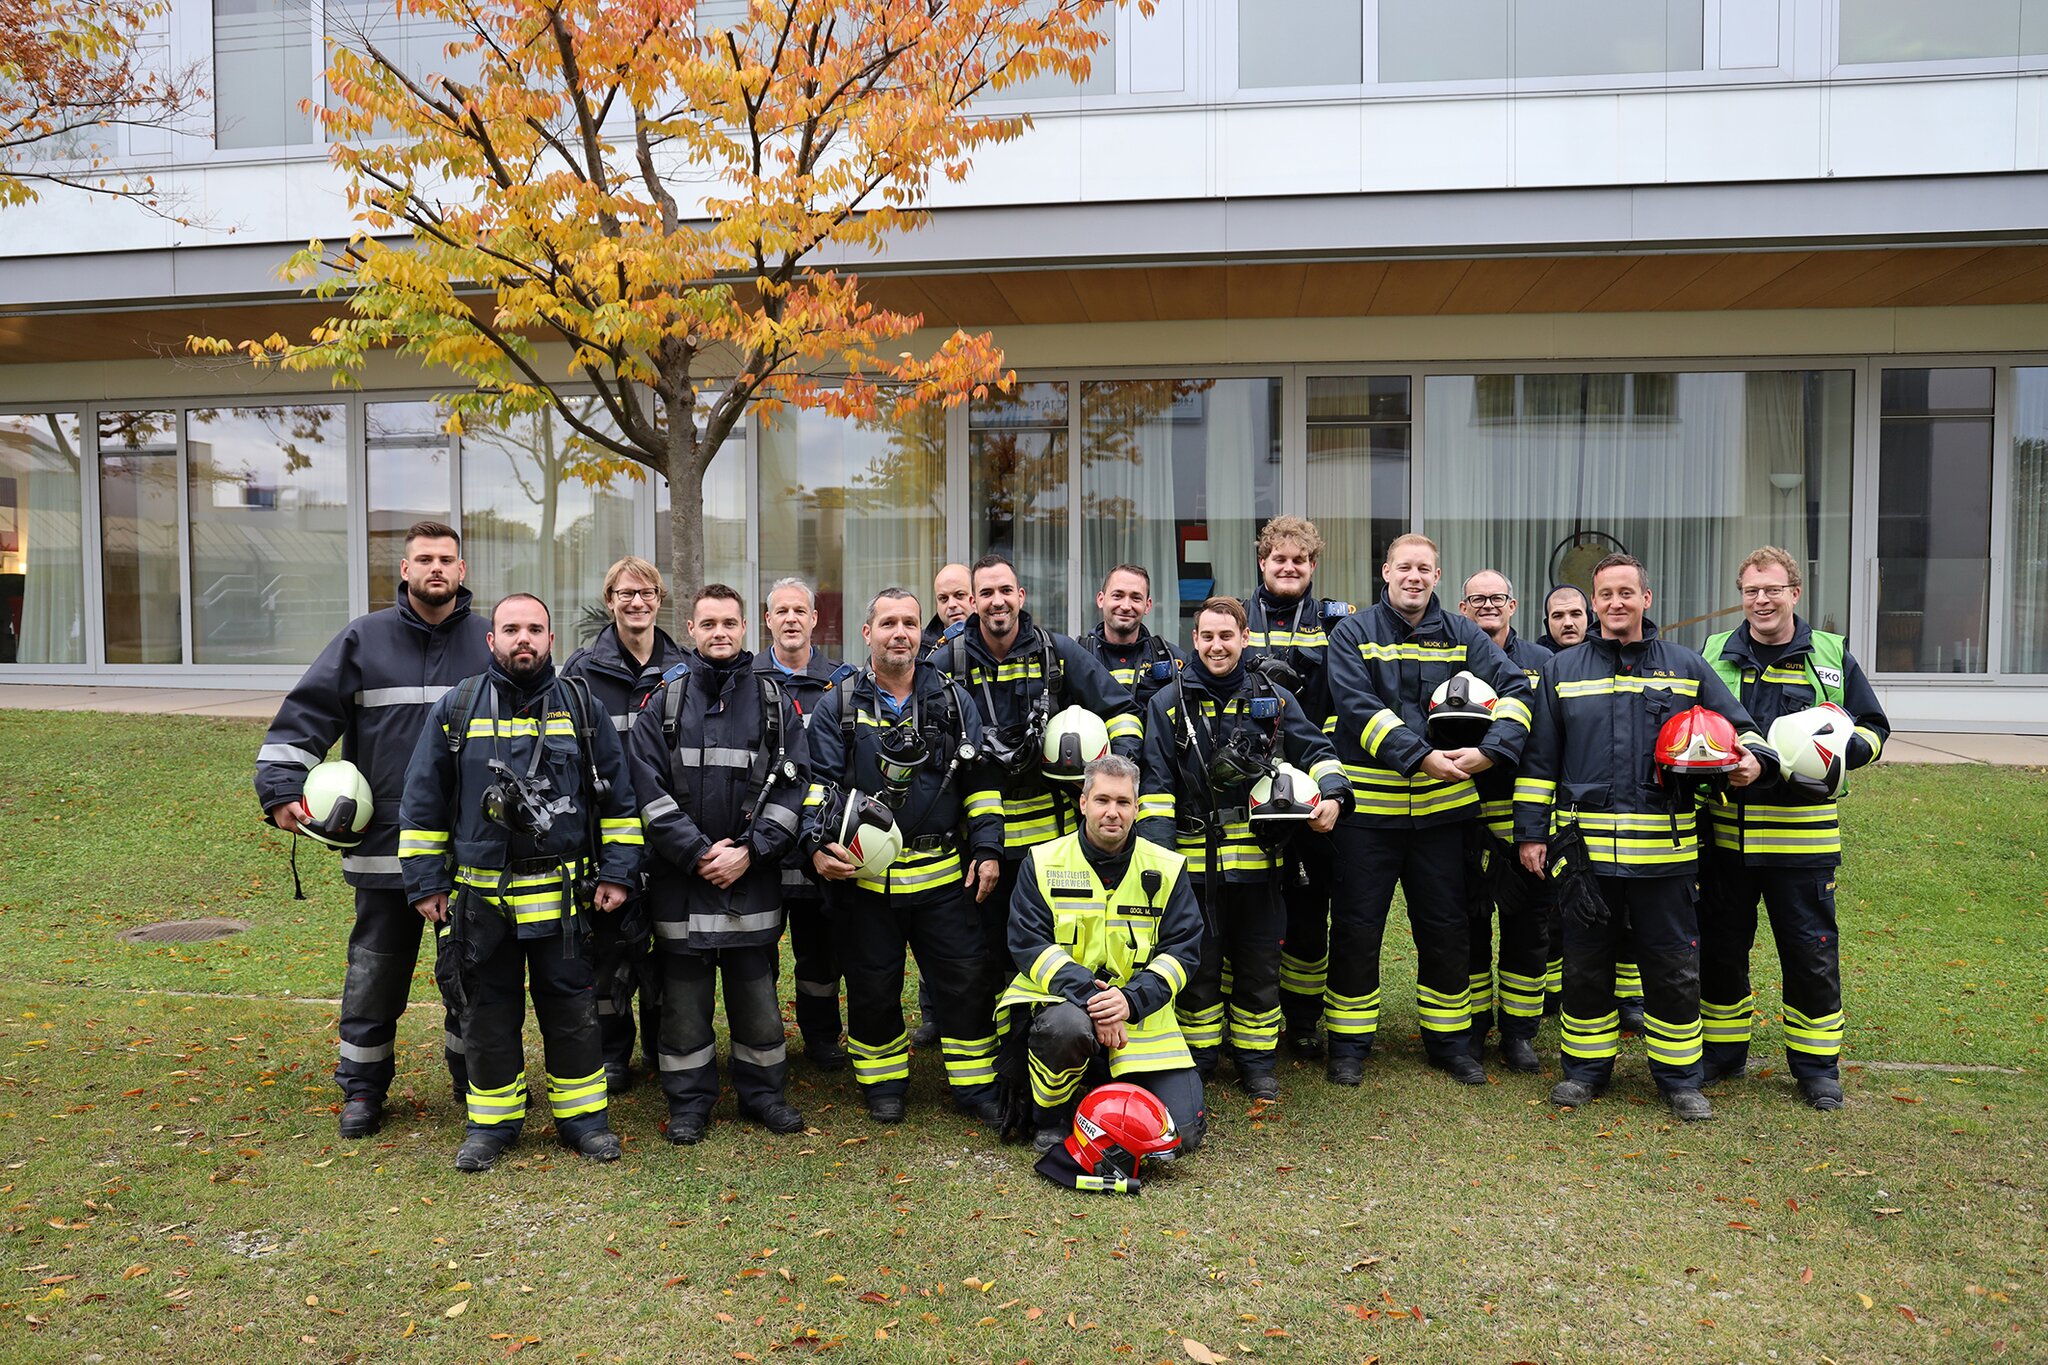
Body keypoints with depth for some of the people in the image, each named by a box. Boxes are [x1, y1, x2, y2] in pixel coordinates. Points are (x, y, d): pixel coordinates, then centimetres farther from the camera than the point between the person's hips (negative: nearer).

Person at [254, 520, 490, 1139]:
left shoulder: (490, 644, 4)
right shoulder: (363, 639, 2)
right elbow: (303, 715, 1)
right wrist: (281, 787, -8)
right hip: (385, 844, 0)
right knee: (375, 973, 10)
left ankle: (475, 1076, 28)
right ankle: (363, 1088, 26)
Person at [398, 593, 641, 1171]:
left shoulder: (582, 708, 4)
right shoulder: (455, 709, 3)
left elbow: (617, 797, 7)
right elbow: (423, 800, 6)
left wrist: (617, 873, 2)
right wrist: (426, 882, 2)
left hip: (562, 895, 0)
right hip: (480, 896, 0)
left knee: (572, 1007, 7)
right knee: (488, 1012, 10)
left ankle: (582, 1115, 22)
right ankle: (492, 1122, 26)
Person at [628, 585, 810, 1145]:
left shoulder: (775, 702, 5)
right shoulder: (664, 700, 3)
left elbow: (790, 787, -1)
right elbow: (648, 788, -5)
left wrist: (749, 851, -11)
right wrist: (698, 853, -12)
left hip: (753, 877, 0)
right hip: (679, 879, 0)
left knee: (756, 990, 9)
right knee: (684, 997, 8)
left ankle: (763, 1093, 24)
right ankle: (689, 1103, 22)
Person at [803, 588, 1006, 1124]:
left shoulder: (952, 699, 5)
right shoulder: (837, 705, 2)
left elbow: (980, 779, 7)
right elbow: (821, 782, -1)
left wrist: (987, 848, 1)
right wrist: (818, 843, -16)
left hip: (943, 874, 1)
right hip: (863, 874, -1)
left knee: (965, 979, 6)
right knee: (872, 987, 10)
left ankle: (976, 1084, 23)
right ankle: (883, 1083, 30)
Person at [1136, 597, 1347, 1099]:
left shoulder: (1274, 699, 7)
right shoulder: (1169, 702, 2)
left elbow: (1315, 750, 9)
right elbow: (1156, 780, 0)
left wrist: (1331, 794, -12)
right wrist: (1157, 848, -9)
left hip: (1257, 857, 1)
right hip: (1194, 860, -1)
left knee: (1259, 963, 10)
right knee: (1198, 962, 9)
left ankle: (1255, 1059, 26)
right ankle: (1197, 1057, 25)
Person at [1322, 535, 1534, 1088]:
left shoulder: (1461, 635, 7)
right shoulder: (1352, 634, -2)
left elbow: (1514, 688, 1)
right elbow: (1359, 709, -14)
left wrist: (1491, 750, -15)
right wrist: (1420, 757, -22)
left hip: (1441, 805, 3)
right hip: (1368, 805, -3)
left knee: (1445, 929, 12)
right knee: (1356, 927, 5)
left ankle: (1449, 1039, 29)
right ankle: (1348, 1044, 20)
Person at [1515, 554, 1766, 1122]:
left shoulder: (1687, 668, 8)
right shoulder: (1562, 670, 8)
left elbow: (1739, 727, 14)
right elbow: (1539, 757, 9)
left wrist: (1750, 761, -10)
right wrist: (1531, 830, 4)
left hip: (1665, 849, 0)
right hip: (1583, 845, 0)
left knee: (1674, 967, 6)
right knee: (1585, 964, 10)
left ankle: (1679, 1078, 21)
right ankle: (1585, 1069, 24)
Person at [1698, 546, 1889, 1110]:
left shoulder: (1832, 656, 6)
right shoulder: (1714, 655, 8)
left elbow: (1874, 729, 11)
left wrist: (1842, 748, -12)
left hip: (1802, 832, -1)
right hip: (1725, 829, 1)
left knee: (1811, 952, 5)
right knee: (1720, 947, 11)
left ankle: (1816, 1063, 22)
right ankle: (1722, 1049, 27)